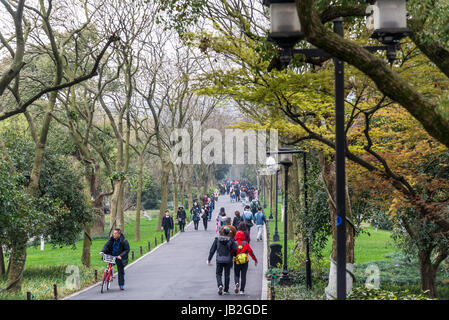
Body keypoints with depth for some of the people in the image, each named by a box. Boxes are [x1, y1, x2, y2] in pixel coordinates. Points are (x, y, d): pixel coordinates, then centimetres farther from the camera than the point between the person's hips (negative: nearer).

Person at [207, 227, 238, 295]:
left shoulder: (217, 239, -2)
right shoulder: (230, 240, -6)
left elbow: (212, 250, 0)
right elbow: (236, 249, -14)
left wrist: (209, 259, 6)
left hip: (219, 260, 0)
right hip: (228, 260, 0)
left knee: (218, 274, 11)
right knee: (227, 275, 12)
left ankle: (220, 285, -16)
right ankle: (226, 290, 16)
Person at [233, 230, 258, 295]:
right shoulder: (246, 243, -2)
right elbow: (250, 252, 0)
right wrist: (255, 260, 9)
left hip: (236, 262, 0)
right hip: (245, 262, 0)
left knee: (236, 275, 14)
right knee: (243, 276, 7)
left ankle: (237, 283, -16)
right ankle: (242, 290, 4)